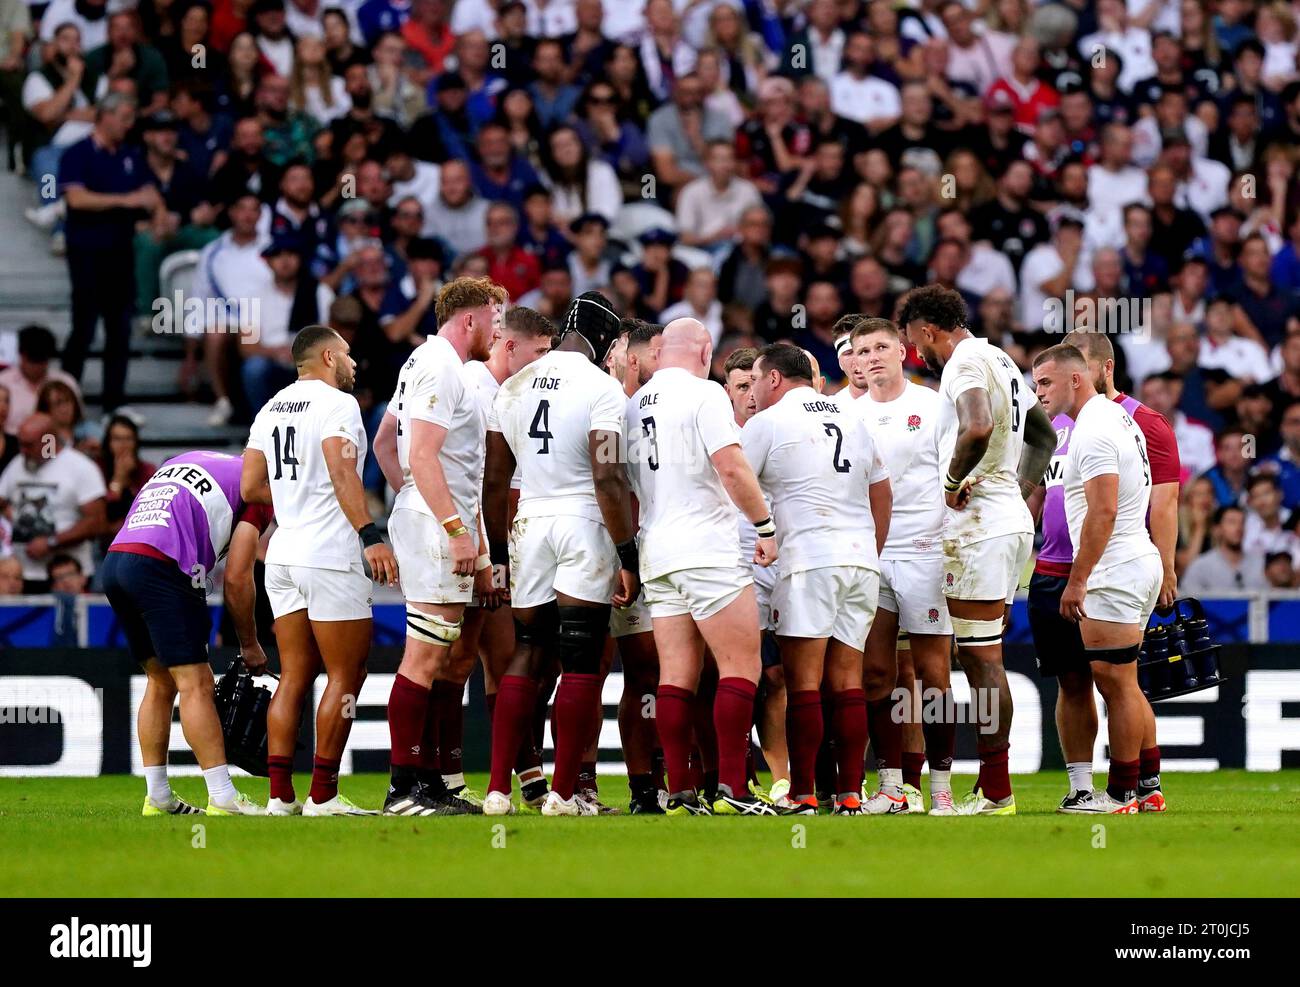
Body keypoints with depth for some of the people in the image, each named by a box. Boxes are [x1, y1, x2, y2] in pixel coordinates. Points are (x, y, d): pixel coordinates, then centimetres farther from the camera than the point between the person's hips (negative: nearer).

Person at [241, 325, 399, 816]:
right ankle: (323, 795, -4)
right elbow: (342, 475, -20)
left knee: (295, 675, 10)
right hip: (329, 555, -8)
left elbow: (252, 487, 14)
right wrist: (370, 536, -25)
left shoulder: (271, 410, 15)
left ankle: (280, 794, 5)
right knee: (346, 675, -2)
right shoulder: (337, 404, -7)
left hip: (284, 555, 8)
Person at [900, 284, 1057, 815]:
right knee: (982, 656, 11)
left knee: (981, 656, -8)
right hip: (1010, 520, 10)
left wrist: (953, 482, -17)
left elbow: (979, 428, -30)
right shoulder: (1001, 361, 20)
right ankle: (991, 785, 11)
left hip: (978, 526, -10)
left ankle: (995, 790, -9)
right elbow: (1044, 436, 29)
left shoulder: (965, 363, -11)